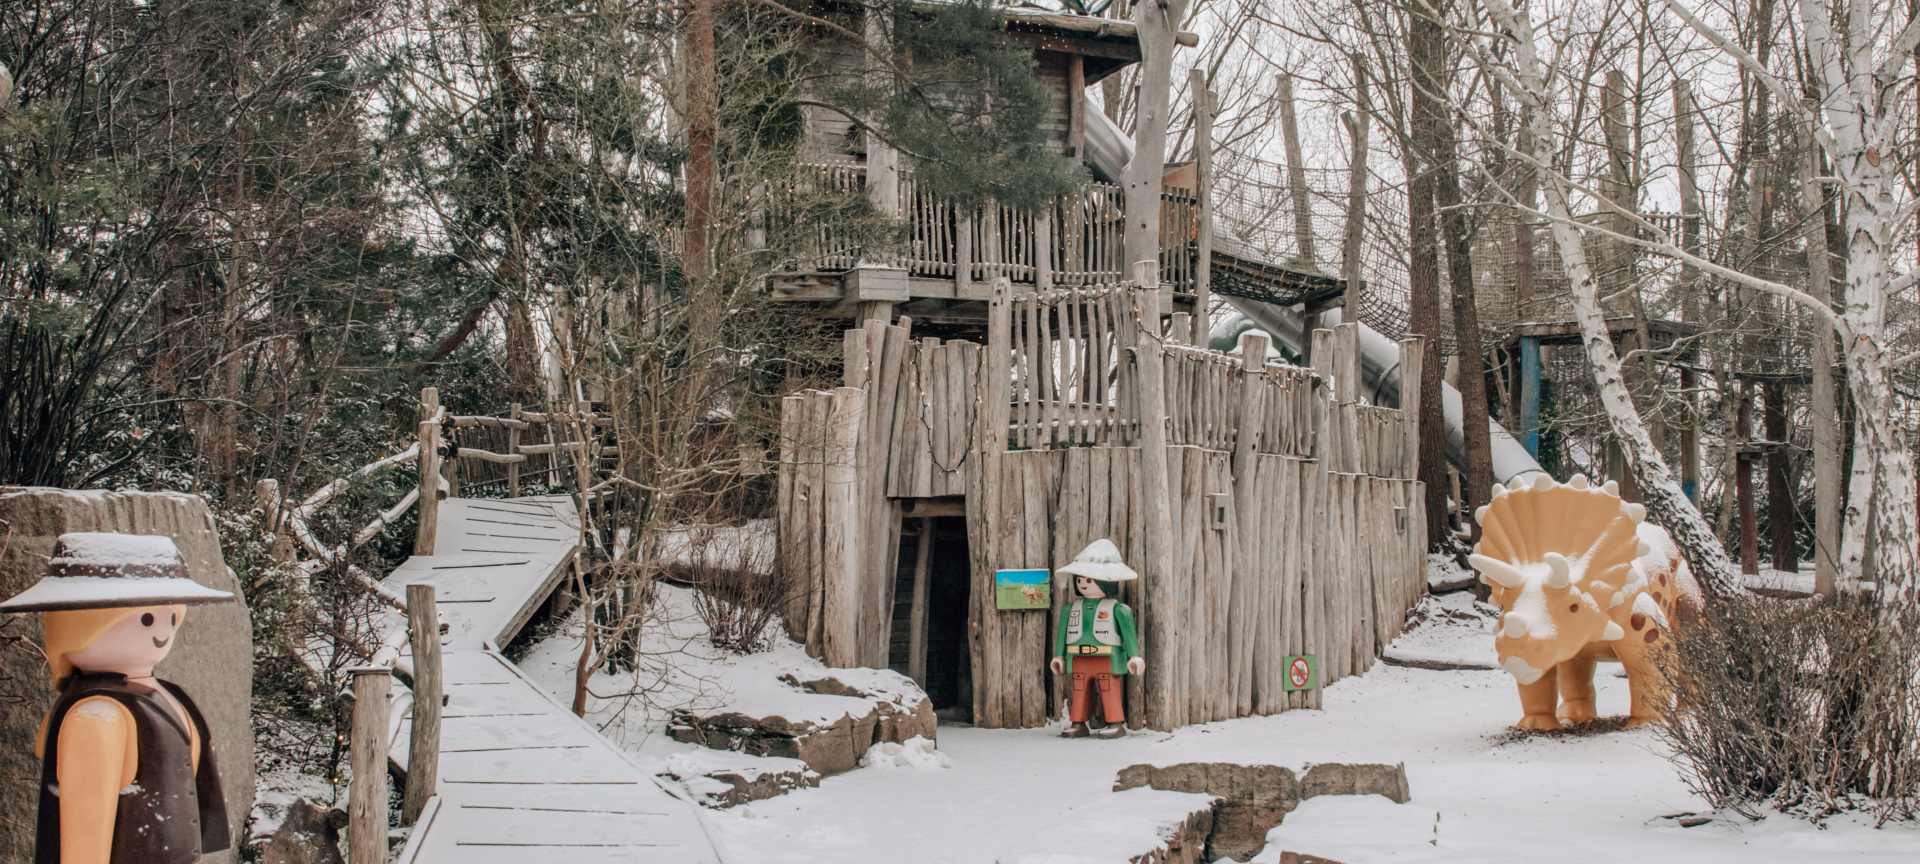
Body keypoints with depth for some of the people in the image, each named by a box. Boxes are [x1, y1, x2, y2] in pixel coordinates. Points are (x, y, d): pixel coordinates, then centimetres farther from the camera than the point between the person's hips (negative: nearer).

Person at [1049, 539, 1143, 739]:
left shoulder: (1117, 609, -3)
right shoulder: (1071, 609, 9)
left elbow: (1129, 632, -5)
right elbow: (1062, 632, 15)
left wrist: (1135, 655, -10)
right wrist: (1059, 655, 15)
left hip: (1106, 660, -4)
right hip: (1079, 660, 4)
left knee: (1109, 692, -3)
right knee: (1079, 692, 7)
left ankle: (1116, 723, 3)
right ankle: (1078, 724, 14)